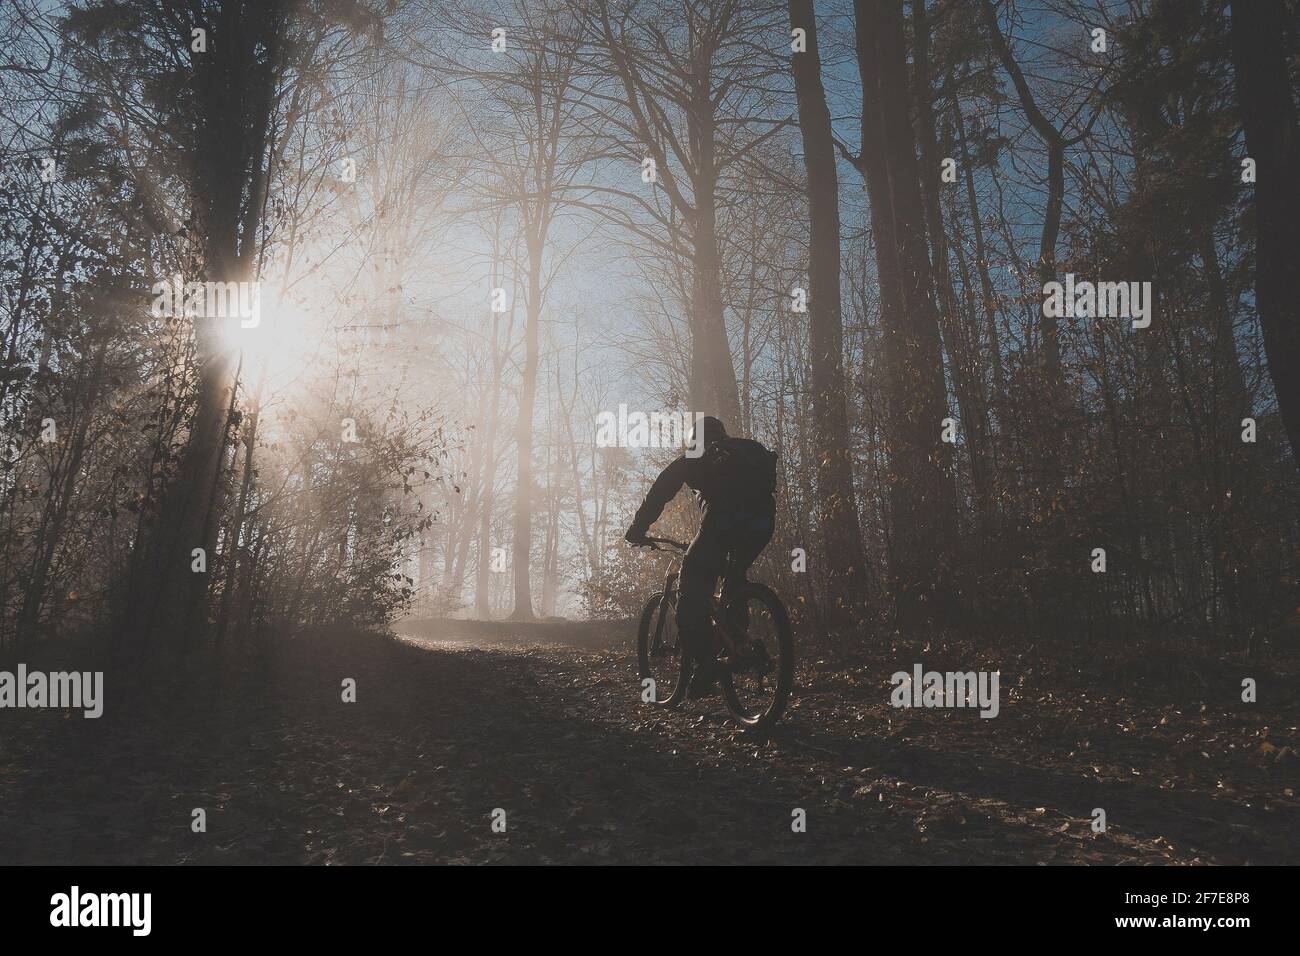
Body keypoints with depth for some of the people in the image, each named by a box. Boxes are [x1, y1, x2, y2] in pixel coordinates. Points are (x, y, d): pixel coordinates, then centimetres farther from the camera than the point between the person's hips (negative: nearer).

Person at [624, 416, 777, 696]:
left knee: (692, 592, 4)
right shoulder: (750, 449, 36)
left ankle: (706, 666, -8)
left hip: (723, 519, -5)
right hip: (763, 520, 5)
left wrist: (637, 529, 28)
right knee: (734, 578, 31)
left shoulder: (693, 459, 23)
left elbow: (659, 492, 19)